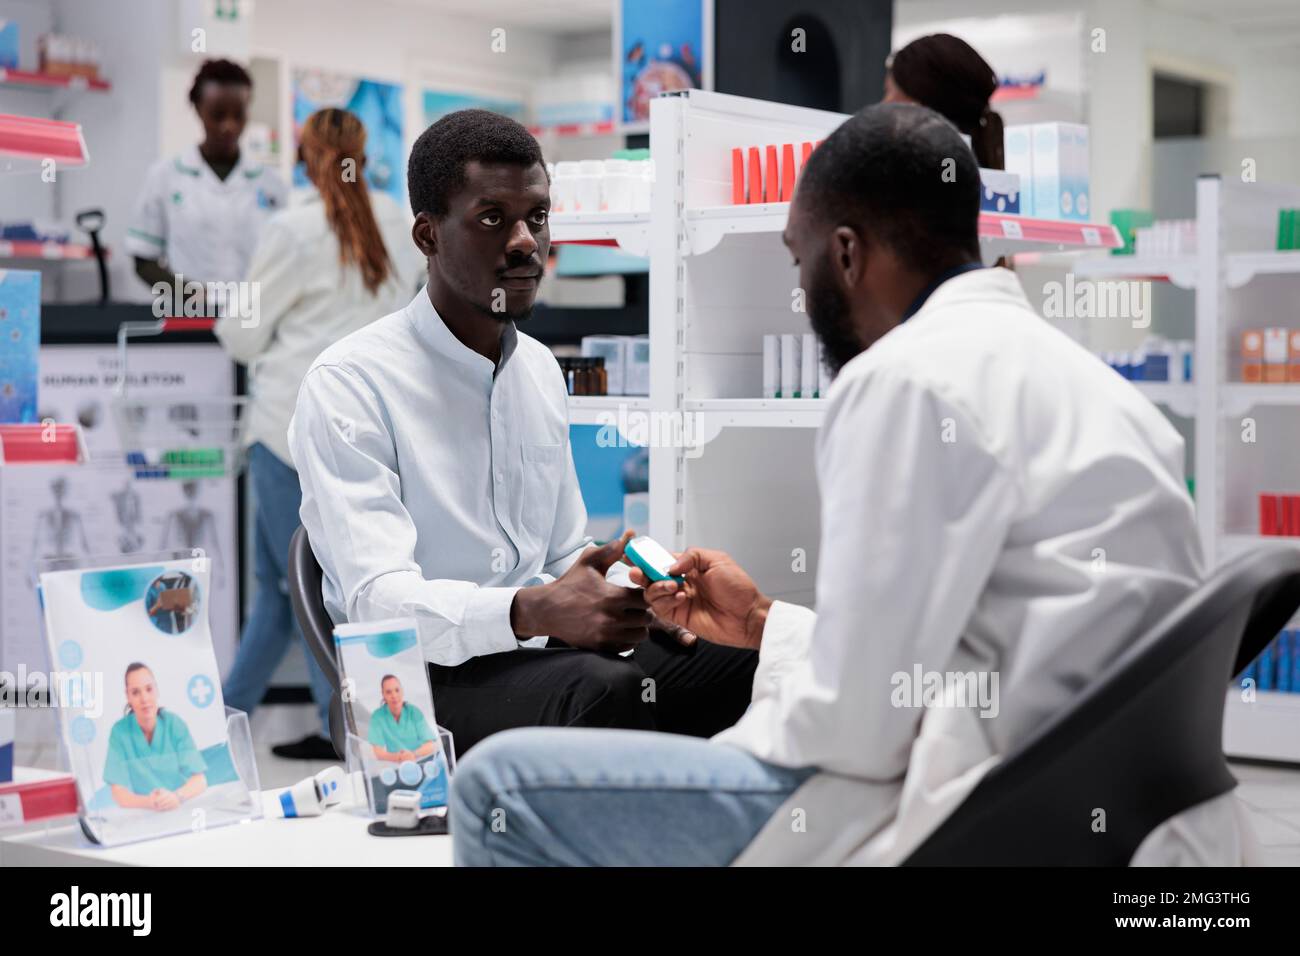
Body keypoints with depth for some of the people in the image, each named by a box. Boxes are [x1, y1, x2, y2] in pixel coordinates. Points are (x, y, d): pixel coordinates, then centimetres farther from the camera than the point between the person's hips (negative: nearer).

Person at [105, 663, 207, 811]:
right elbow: (119, 794, -10)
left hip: (182, 810, 1)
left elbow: (200, 780, -7)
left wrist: (177, 796, -27)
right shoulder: (120, 732, -5)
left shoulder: (176, 724, -2)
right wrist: (148, 802, -29)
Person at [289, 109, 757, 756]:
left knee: (759, 655, -18)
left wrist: (630, 598, 0)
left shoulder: (541, 370, 16)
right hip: (419, 678, -7)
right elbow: (379, 598, -20)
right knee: (599, 688, -37)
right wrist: (534, 611, -38)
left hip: (541, 657, 7)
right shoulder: (348, 385, -9)